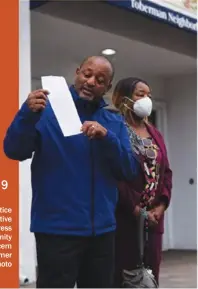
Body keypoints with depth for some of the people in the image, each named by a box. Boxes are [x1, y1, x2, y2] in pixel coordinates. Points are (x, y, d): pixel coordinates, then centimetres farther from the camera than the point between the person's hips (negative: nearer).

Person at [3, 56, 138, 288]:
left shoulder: (114, 123, 11)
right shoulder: (49, 110, -2)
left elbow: (129, 171, 1)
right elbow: (14, 151, -12)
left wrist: (107, 137, -15)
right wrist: (28, 114, -30)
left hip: (102, 229, 5)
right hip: (57, 228, -5)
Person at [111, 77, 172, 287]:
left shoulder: (154, 134, 18)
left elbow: (166, 172, 14)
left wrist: (161, 206, -1)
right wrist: (137, 210, -14)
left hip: (153, 218, 7)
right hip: (124, 217, -7)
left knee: (150, 276, 9)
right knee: (123, 275, -4)